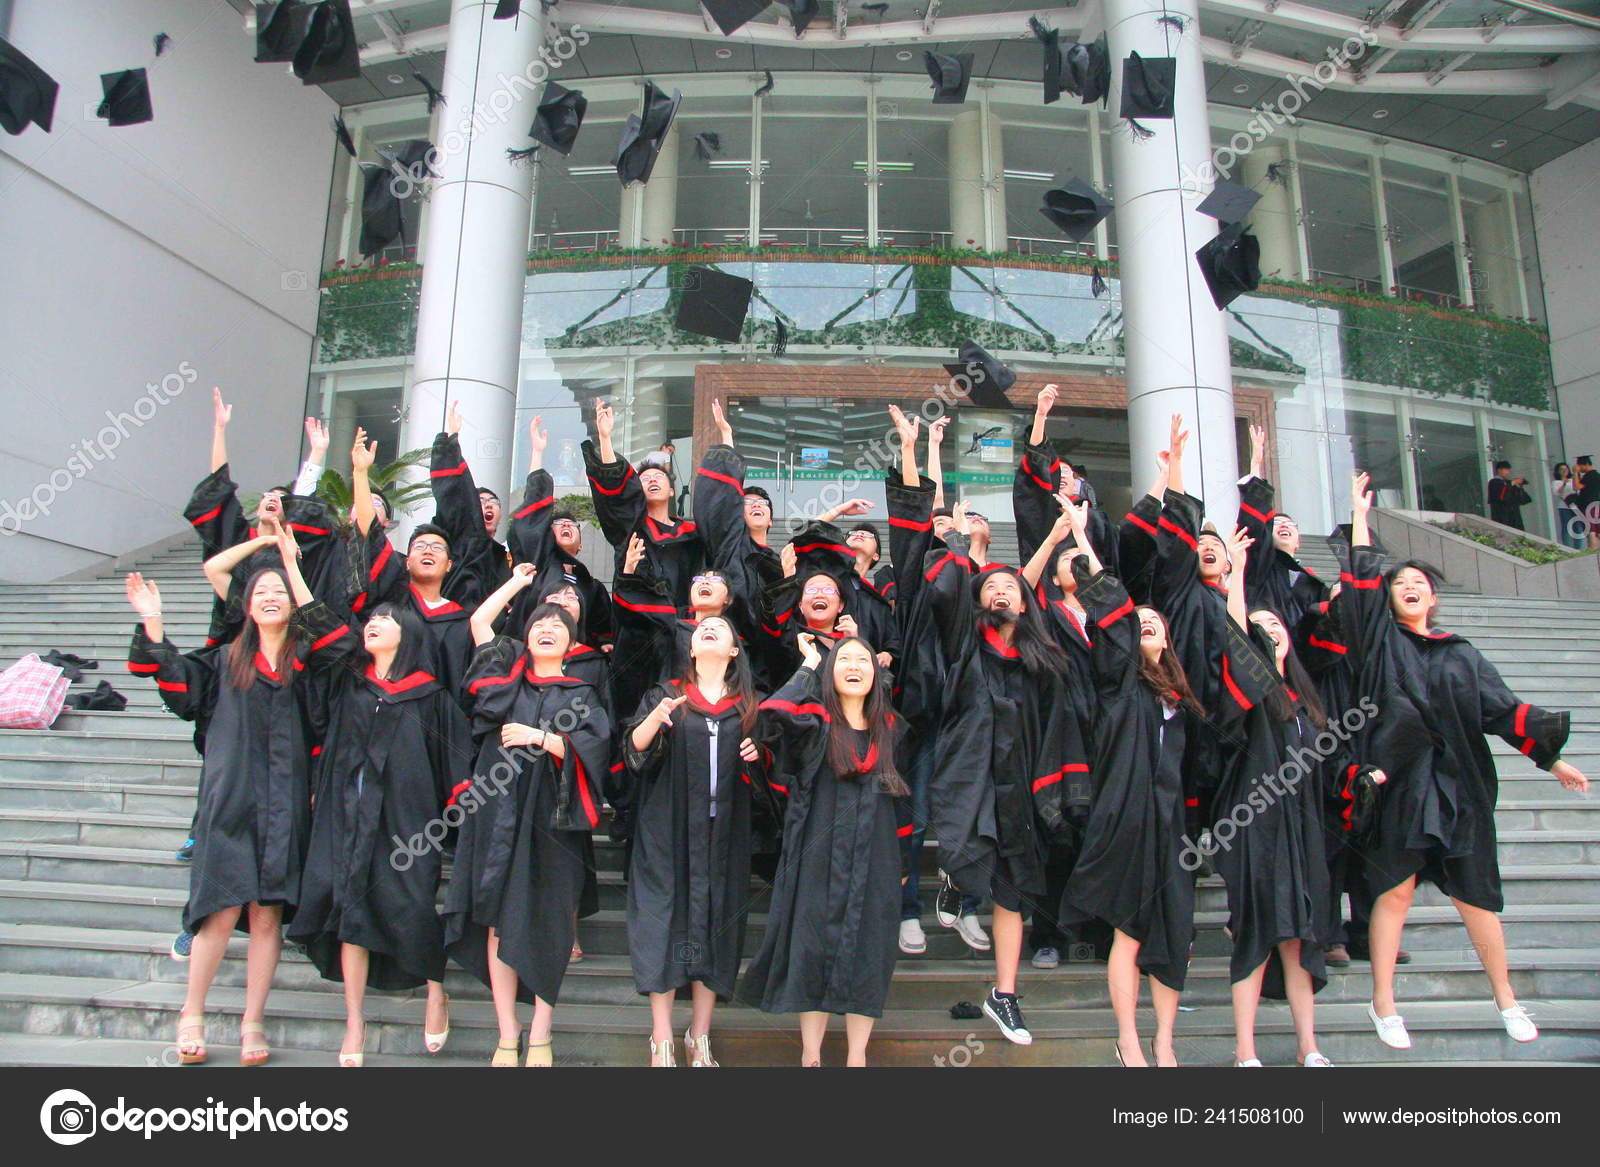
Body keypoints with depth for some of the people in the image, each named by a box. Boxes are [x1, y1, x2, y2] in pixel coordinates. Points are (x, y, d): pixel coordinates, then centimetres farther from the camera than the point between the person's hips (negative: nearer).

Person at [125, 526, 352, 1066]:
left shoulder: (305, 658, 9)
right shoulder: (226, 660, 14)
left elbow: (334, 637, -11)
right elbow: (176, 683, 6)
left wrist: (293, 569, -12)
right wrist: (153, 625, -3)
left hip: (284, 803, 0)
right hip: (231, 799, 0)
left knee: (267, 914, 2)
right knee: (223, 911, -4)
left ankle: (253, 1023, 12)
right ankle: (191, 1015, 15)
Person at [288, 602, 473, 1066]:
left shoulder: (430, 696, 1)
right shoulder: (346, 684, 10)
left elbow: (456, 759, 1)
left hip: (405, 817, -3)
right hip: (348, 813, 3)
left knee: (412, 906, -5)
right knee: (350, 906, 2)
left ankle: (436, 993, 20)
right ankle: (354, 1021, 14)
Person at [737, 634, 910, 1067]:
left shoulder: (889, 729, 9)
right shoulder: (815, 723, -2)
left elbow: (899, 795, 14)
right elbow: (772, 713, -24)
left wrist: (903, 861, 13)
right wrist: (809, 667, -10)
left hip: (874, 864, 3)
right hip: (819, 862, -2)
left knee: (866, 956, 7)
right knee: (813, 951, 3)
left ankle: (857, 1055, 21)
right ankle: (811, 1054, 19)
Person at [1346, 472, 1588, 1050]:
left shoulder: (1462, 655, 13)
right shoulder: (1381, 640, 6)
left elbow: (1505, 709, 12)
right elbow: (1362, 579, -3)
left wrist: (1552, 757, 6)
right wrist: (1360, 514, 0)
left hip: (1459, 786, 2)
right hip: (1400, 782, -2)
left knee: (1475, 894, 8)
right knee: (1395, 891, 0)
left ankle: (1505, 999, 26)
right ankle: (1383, 1002, 9)